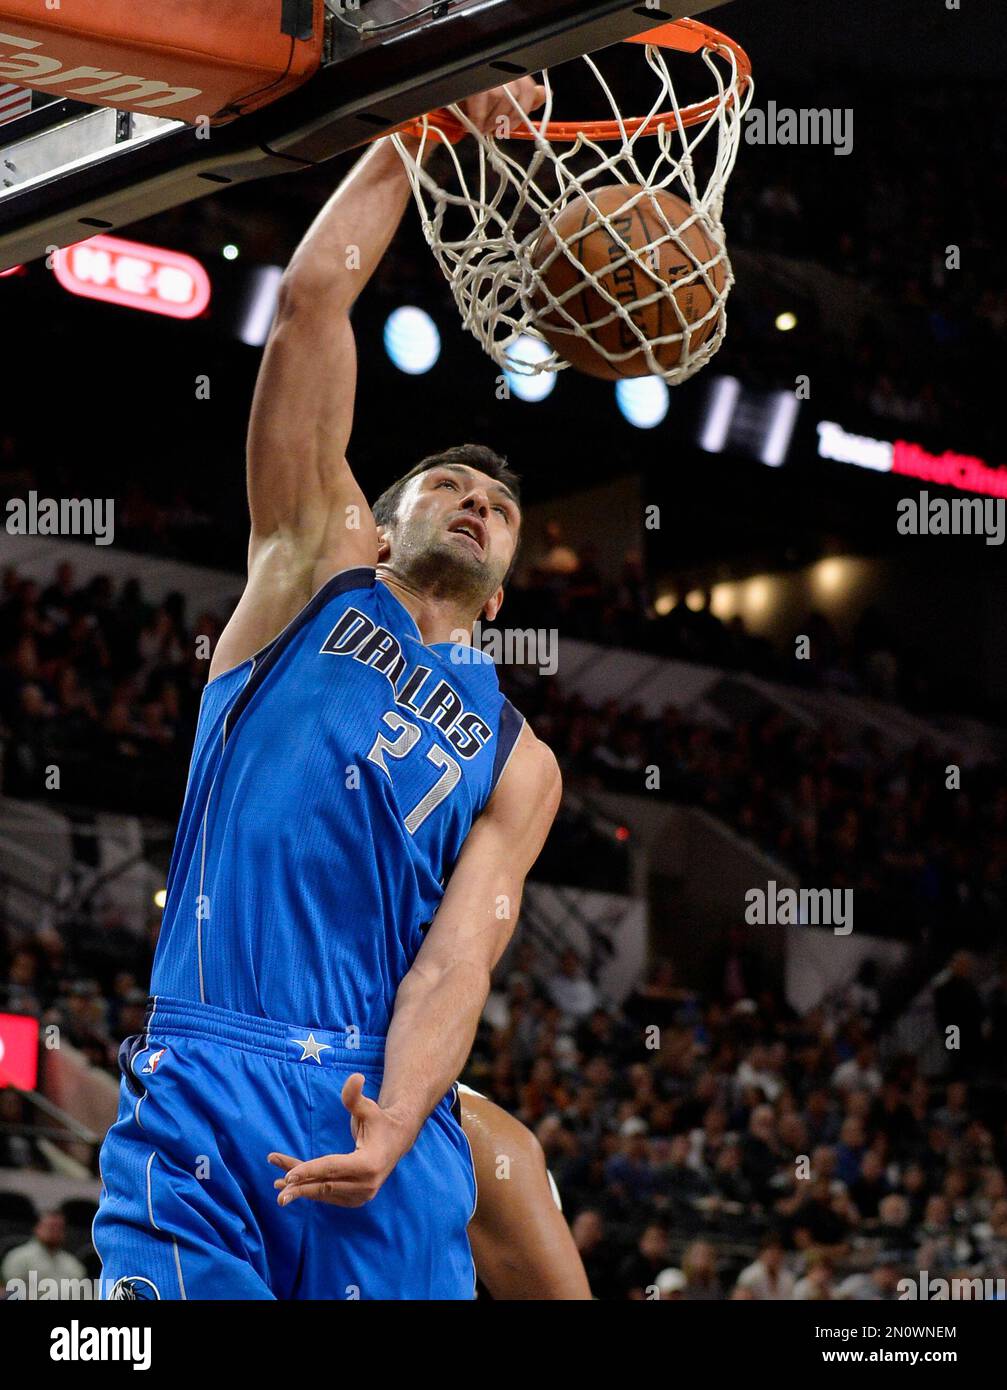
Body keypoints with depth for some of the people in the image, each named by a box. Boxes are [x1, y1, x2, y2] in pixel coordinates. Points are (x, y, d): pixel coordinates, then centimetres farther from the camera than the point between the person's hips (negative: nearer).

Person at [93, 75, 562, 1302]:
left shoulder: (519, 763, 19)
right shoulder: (319, 568, 18)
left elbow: (456, 958, 2)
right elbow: (312, 296, 11)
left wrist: (391, 1129, -17)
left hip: (381, 1111, 2)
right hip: (198, 1085, -2)